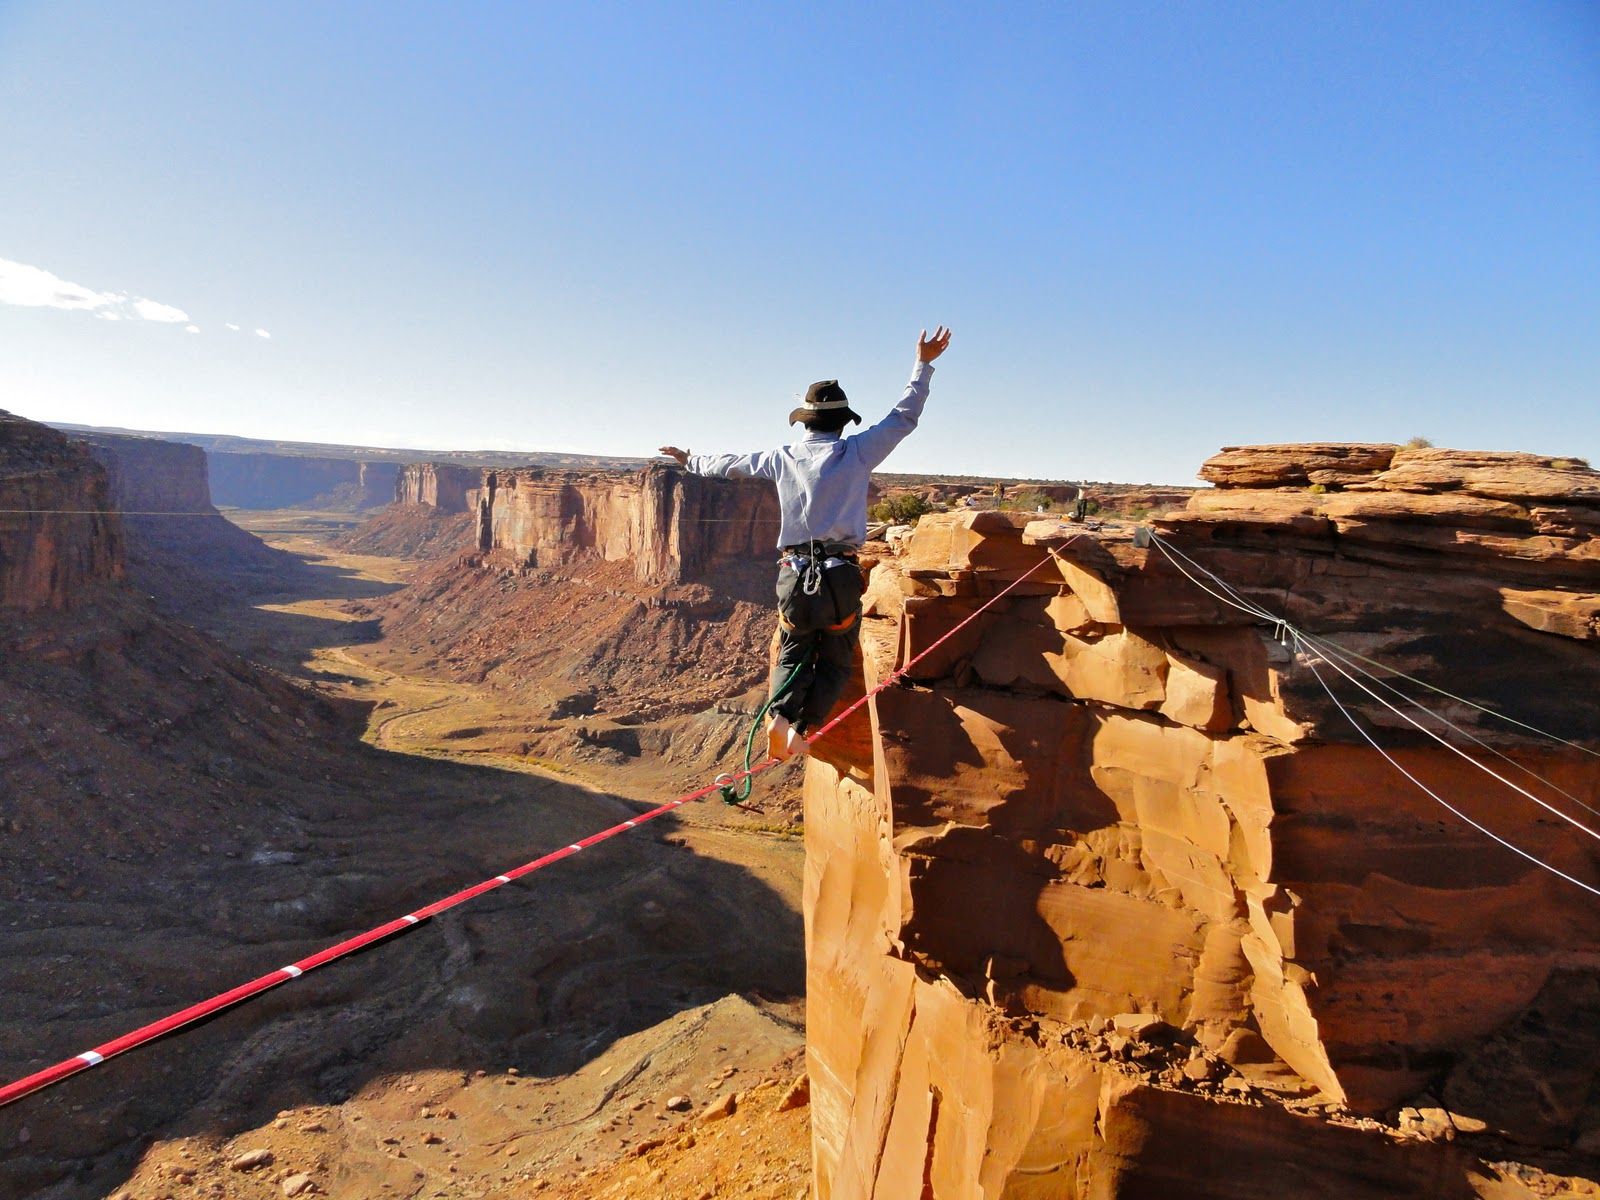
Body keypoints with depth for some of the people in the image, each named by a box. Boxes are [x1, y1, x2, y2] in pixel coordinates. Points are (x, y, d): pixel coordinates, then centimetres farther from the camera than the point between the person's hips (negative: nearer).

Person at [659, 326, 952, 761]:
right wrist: (924, 364, 16)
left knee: (793, 654, 14)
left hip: (794, 573, 2)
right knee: (836, 659, 9)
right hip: (840, 573, -2)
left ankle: (780, 714, -11)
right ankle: (802, 728, -9)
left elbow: (732, 463, 23)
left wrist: (690, 461, 41)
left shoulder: (782, 457, 8)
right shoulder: (857, 451, 0)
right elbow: (903, 417, 7)